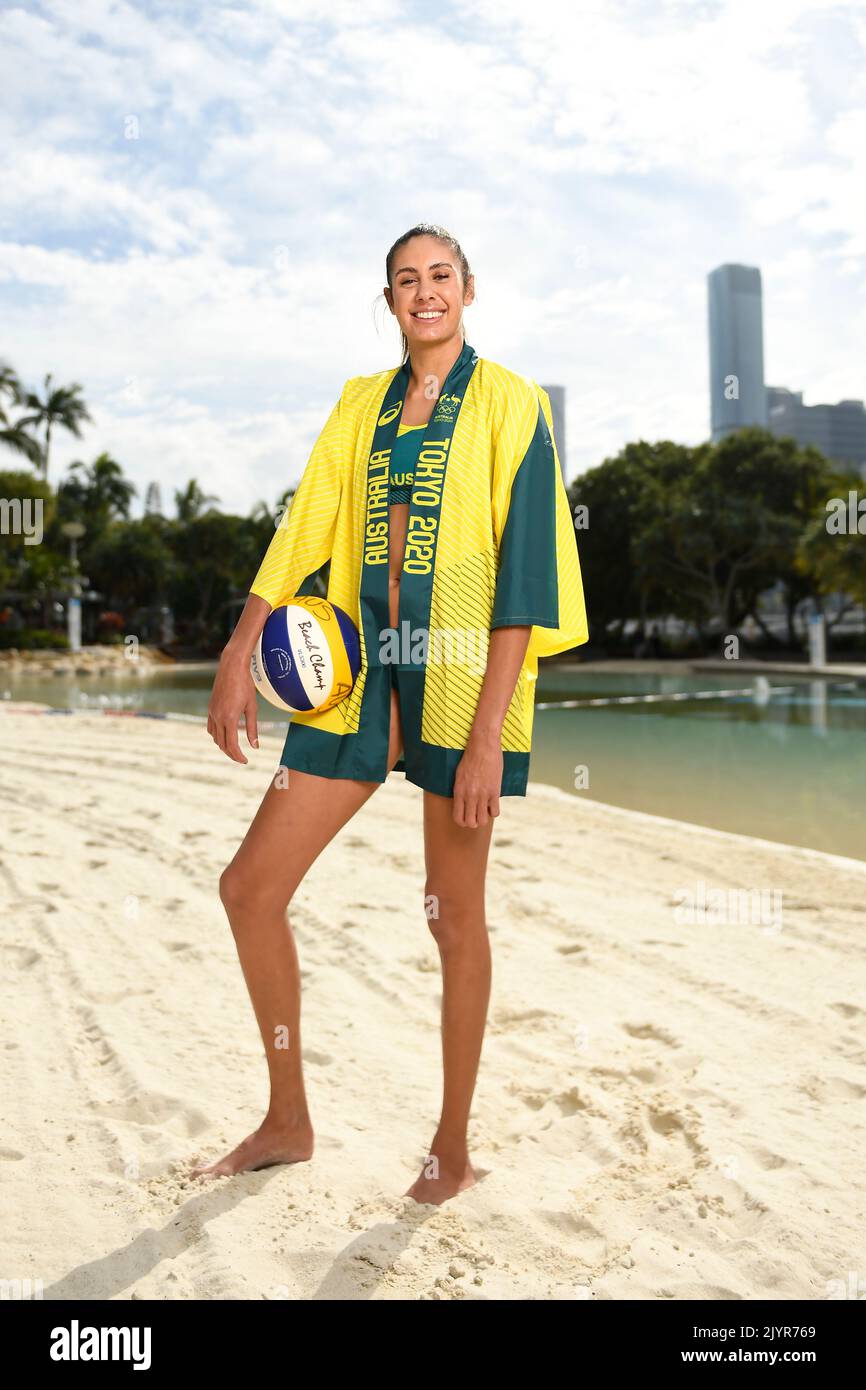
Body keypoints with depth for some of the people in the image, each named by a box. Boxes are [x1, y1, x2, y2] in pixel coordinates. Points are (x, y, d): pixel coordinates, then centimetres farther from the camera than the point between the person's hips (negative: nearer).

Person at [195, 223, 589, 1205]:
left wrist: (487, 734, -18)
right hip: (363, 675, 6)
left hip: (462, 680, -5)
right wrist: (238, 658, 0)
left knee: (454, 916, 4)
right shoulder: (360, 405, 15)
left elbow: (522, 570, -10)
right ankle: (288, 1123, 21)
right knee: (248, 887, 3)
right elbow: (304, 530, 10)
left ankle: (453, 1148, 25)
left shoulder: (508, 405, -1)